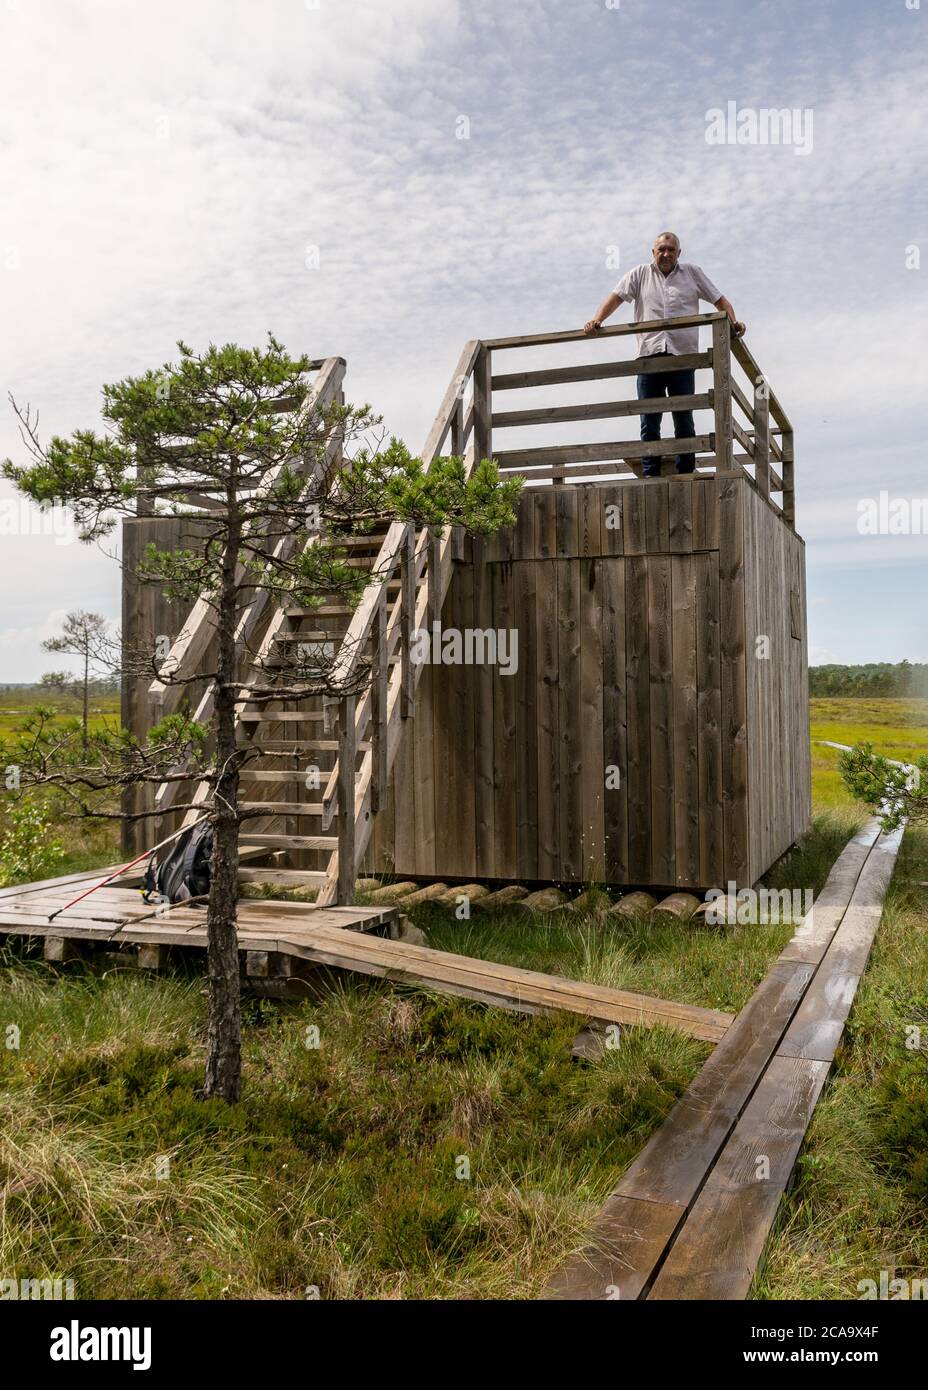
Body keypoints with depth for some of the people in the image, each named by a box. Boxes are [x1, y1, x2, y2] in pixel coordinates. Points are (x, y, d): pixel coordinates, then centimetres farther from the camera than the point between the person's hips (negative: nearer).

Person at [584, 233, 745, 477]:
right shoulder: (639, 274, 13)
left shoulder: (692, 273, 15)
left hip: (682, 355, 0)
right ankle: (650, 473, 2)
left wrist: (733, 321, -4)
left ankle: (686, 473, 7)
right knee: (649, 420, -1)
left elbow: (720, 300, 14)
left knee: (684, 419, 2)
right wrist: (597, 321, -15)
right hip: (650, 355, 0)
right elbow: (615, 297, 2)